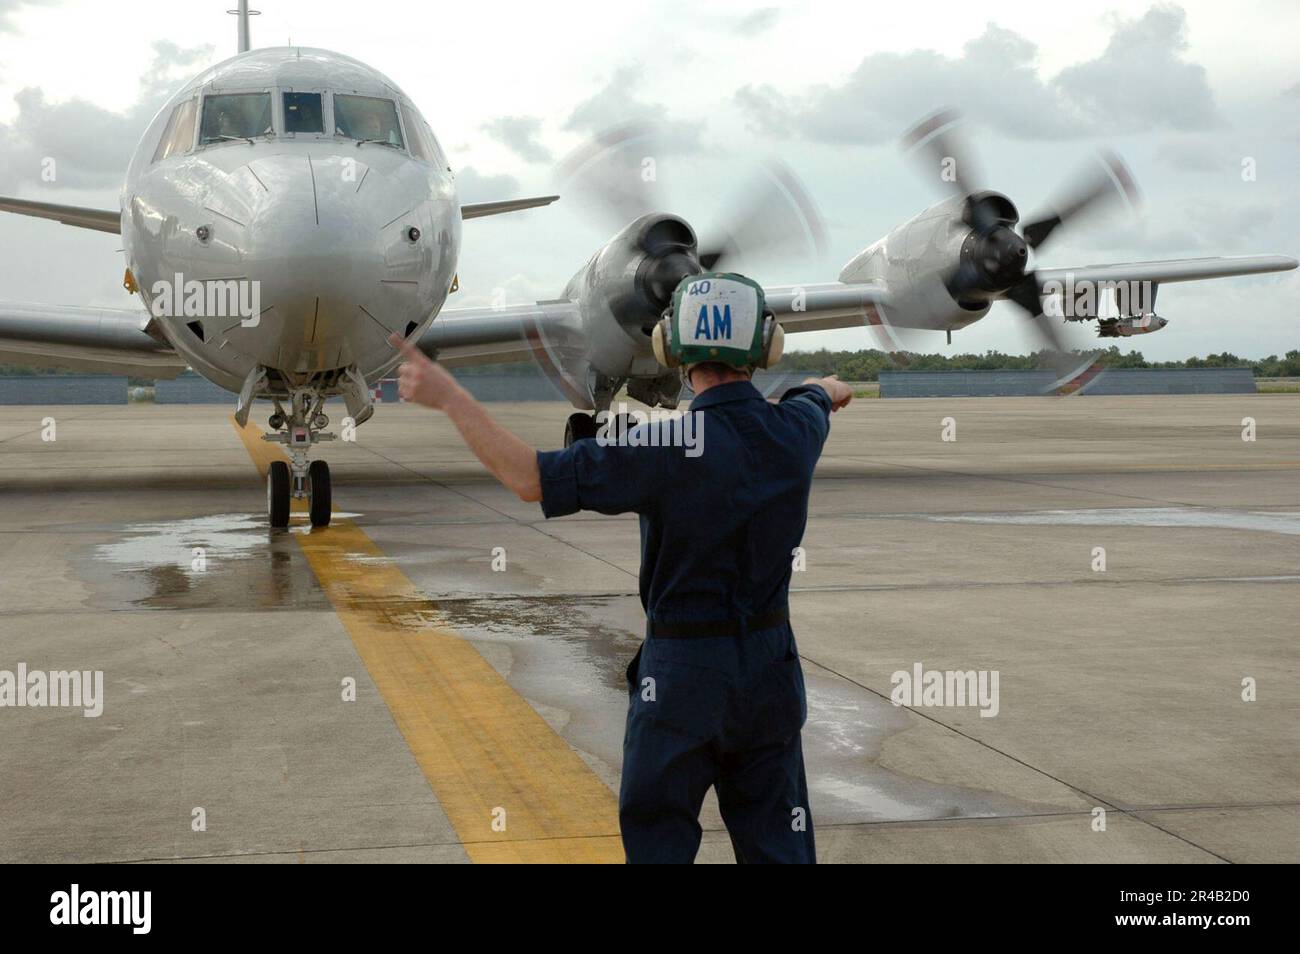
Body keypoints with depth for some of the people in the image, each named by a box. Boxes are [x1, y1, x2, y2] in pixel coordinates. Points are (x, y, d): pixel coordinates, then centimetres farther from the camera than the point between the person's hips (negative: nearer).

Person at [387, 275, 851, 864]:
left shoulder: (667, 449, -21)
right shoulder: (794, 433, -3)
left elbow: (530, 479, -22)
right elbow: (815, 395, 25)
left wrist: (448, 396, -16)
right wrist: (830, 387, 49)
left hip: (681, 669, -5)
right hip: (769, 663, 5)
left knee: (657, 837, 9)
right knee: (776, 842, 14)